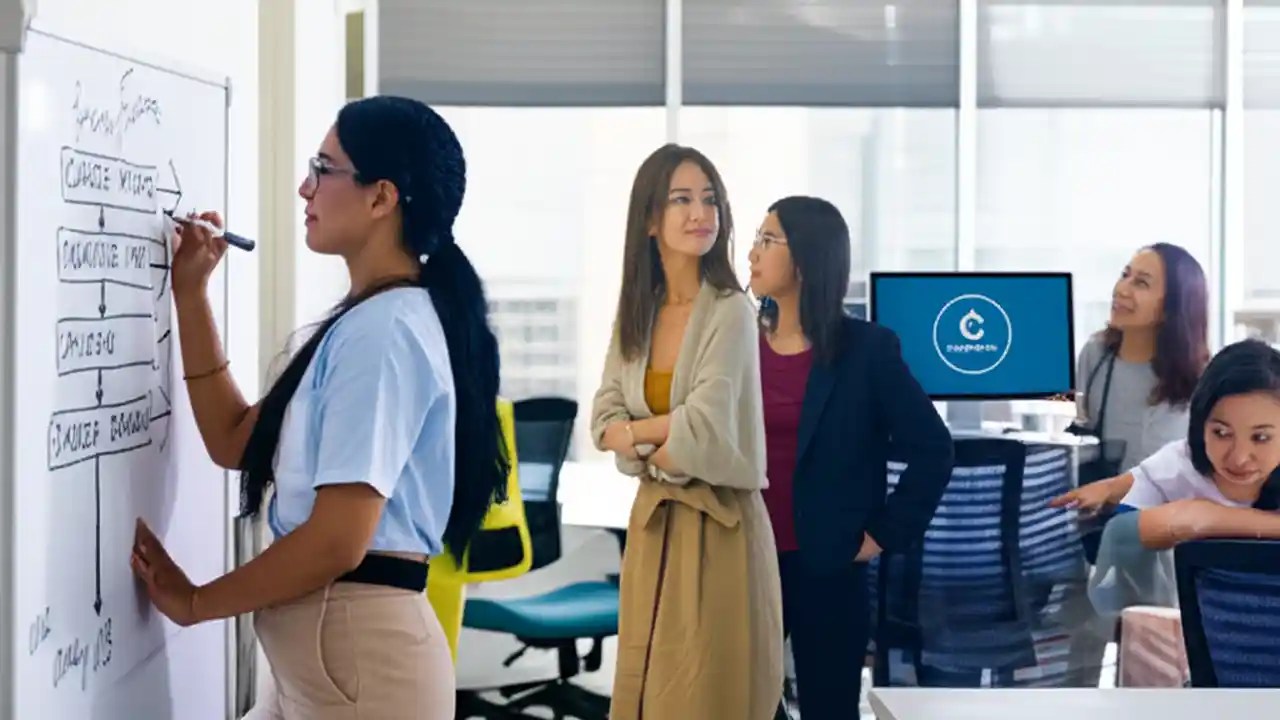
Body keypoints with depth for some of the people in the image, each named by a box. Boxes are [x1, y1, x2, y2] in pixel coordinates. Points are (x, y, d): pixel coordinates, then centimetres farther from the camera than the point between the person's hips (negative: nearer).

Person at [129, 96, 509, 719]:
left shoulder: (382, 330, -17)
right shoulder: (371, 322, 14)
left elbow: (338, 540, -23)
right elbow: (235, 442, 14)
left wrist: (196, 601, -9)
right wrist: (190, 294, 10)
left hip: (357, 648, -9)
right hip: (323, 646, 9)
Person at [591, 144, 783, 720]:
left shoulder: (730, 311, -12)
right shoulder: (635, 313, 6)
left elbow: (706, 434, -19)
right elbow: (603, 422, 3)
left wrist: (640, 440, -4)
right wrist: (665, 428, -14)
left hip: (717, 528, -6)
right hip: (653, 524, 6)